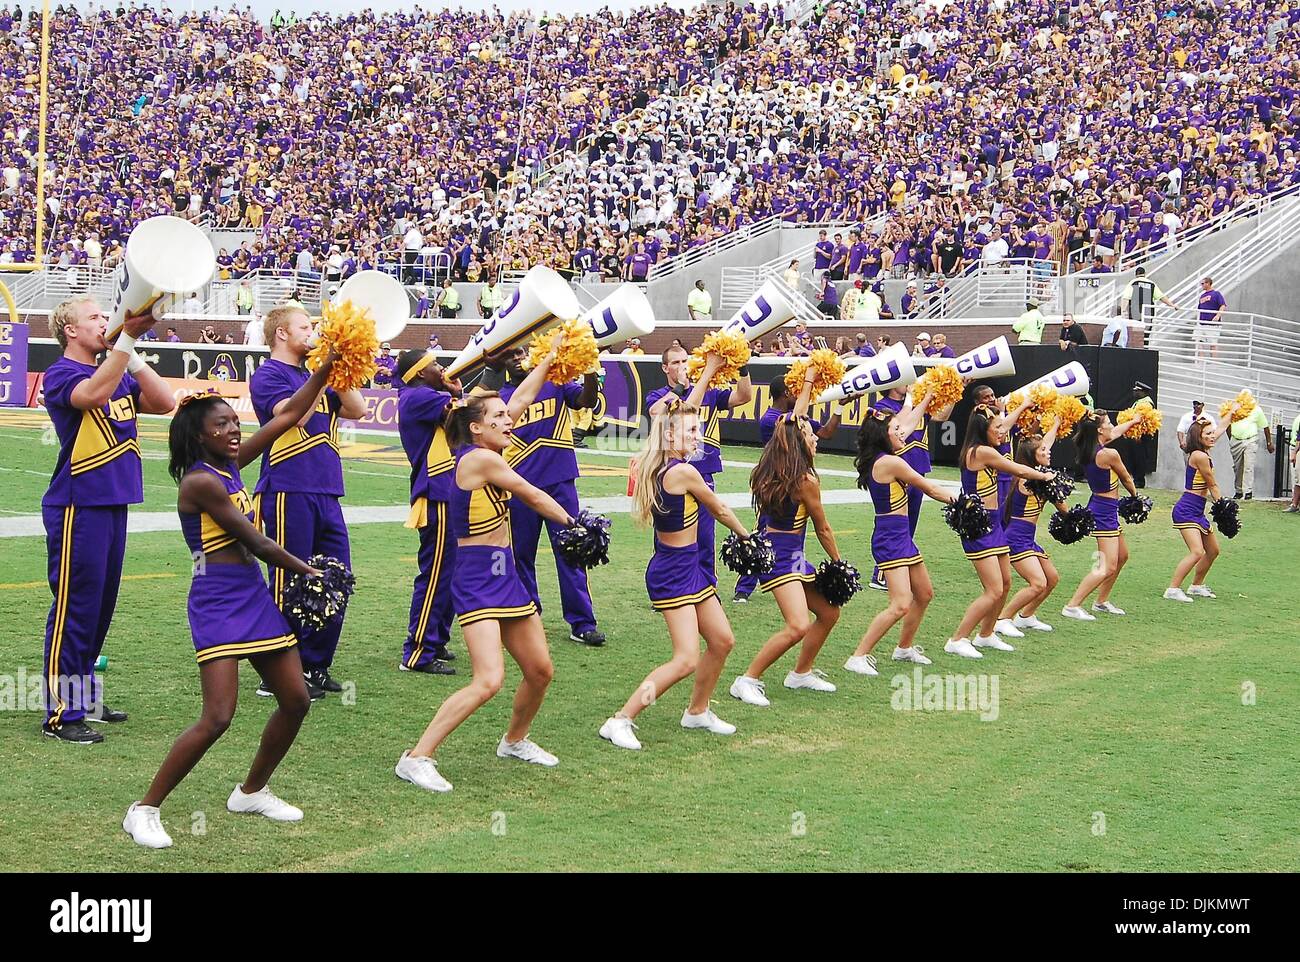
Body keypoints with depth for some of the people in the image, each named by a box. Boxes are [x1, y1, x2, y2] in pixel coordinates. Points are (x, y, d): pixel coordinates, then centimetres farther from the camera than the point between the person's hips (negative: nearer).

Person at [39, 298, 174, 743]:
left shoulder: (119, 375, 14)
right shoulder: (60, 374, -8)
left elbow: (163, 402, 2)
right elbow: (94, 393, -30)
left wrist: (132, 351, -5)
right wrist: (127, 337, -33)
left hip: (113, 503, 8)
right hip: (77, 506, -8)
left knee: (101, 606, 13)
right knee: (74, 605, -6)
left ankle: (84, 699, 24)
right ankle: (59, 712, 0)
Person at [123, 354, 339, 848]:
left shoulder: (231, 463, 7)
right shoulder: (200, 481, -16)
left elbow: (289, 415, 10)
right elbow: (254, 541, -14)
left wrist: (325, 369, 1)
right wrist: (308, 571, -4)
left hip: (255, 597, 9)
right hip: (218, 603, -9)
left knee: (295, 700, 12)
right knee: (218, 717, -16)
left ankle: (252, 792, 31)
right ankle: (145, 810, -1)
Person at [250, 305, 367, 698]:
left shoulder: (313, 376, 20)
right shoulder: (269, 375, -3)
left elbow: (357, 410, 13)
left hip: (326, 492, 8)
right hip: (288, 492, -8)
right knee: (288, 586, -4)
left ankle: (315, 667, 20)